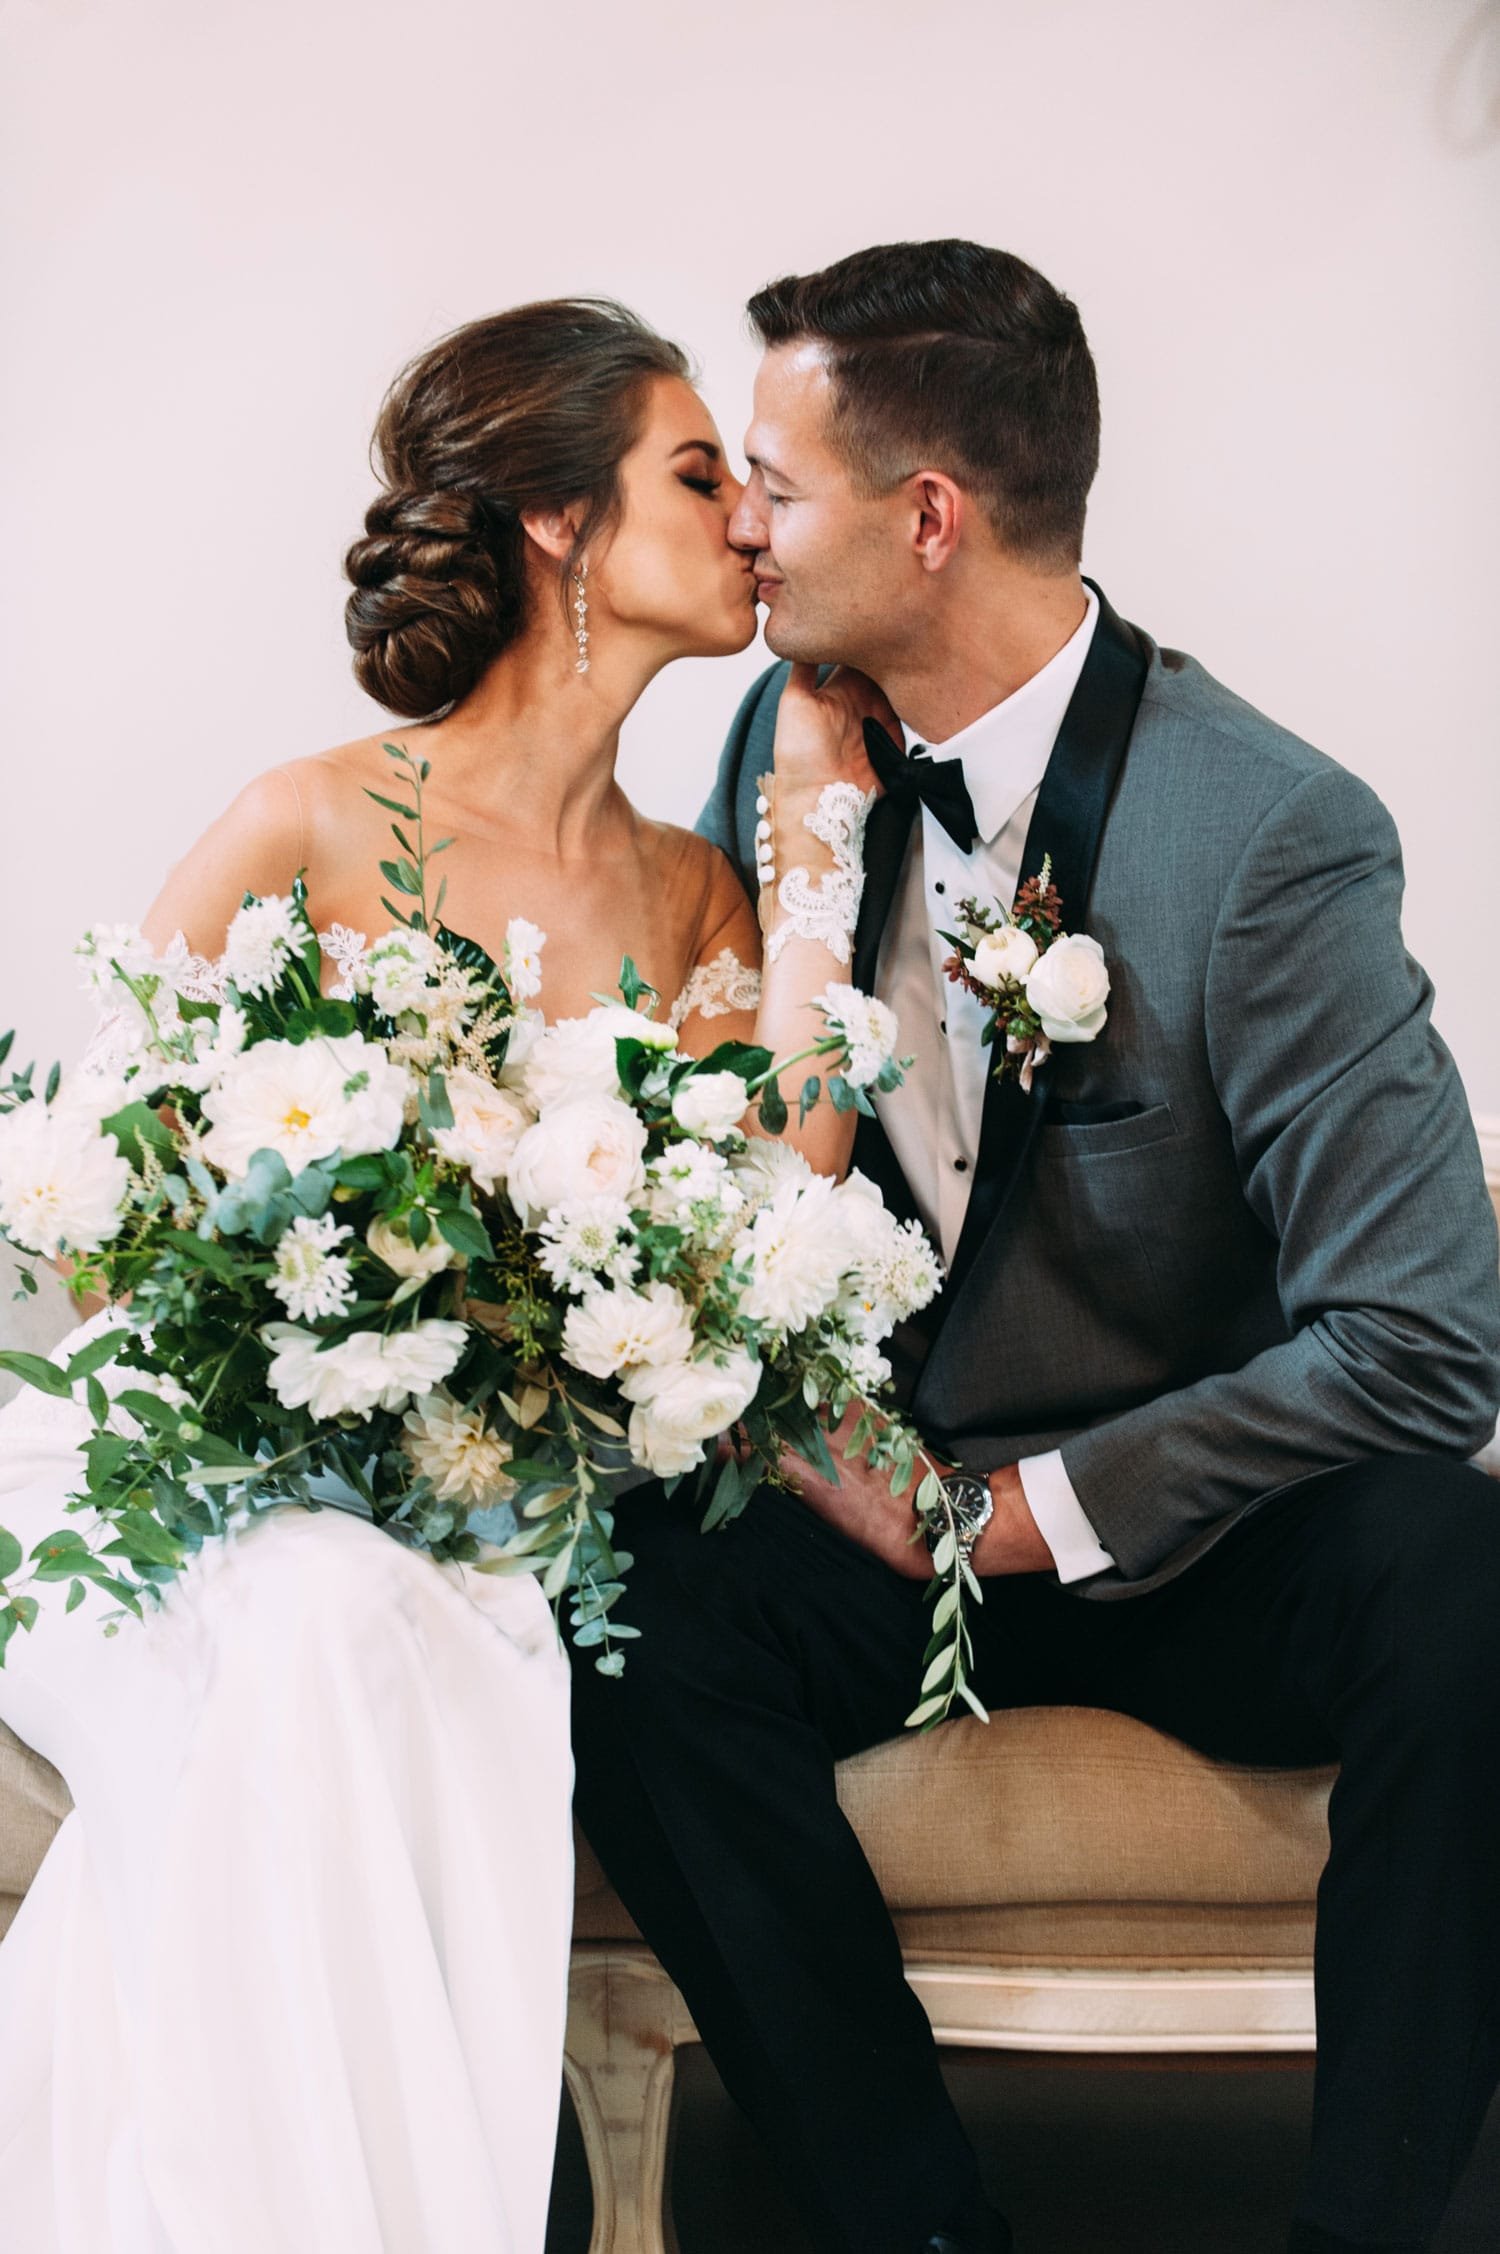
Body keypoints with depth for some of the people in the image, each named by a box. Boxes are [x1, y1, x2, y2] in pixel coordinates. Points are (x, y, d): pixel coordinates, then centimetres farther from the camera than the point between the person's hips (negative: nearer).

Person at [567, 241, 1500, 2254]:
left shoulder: (1271, 840, -19)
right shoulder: (796, 737, -1)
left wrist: (1028, 1510, -18)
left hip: (1183, 1546, -4)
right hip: (881, 1508, 4)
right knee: (632, 1628, -26)